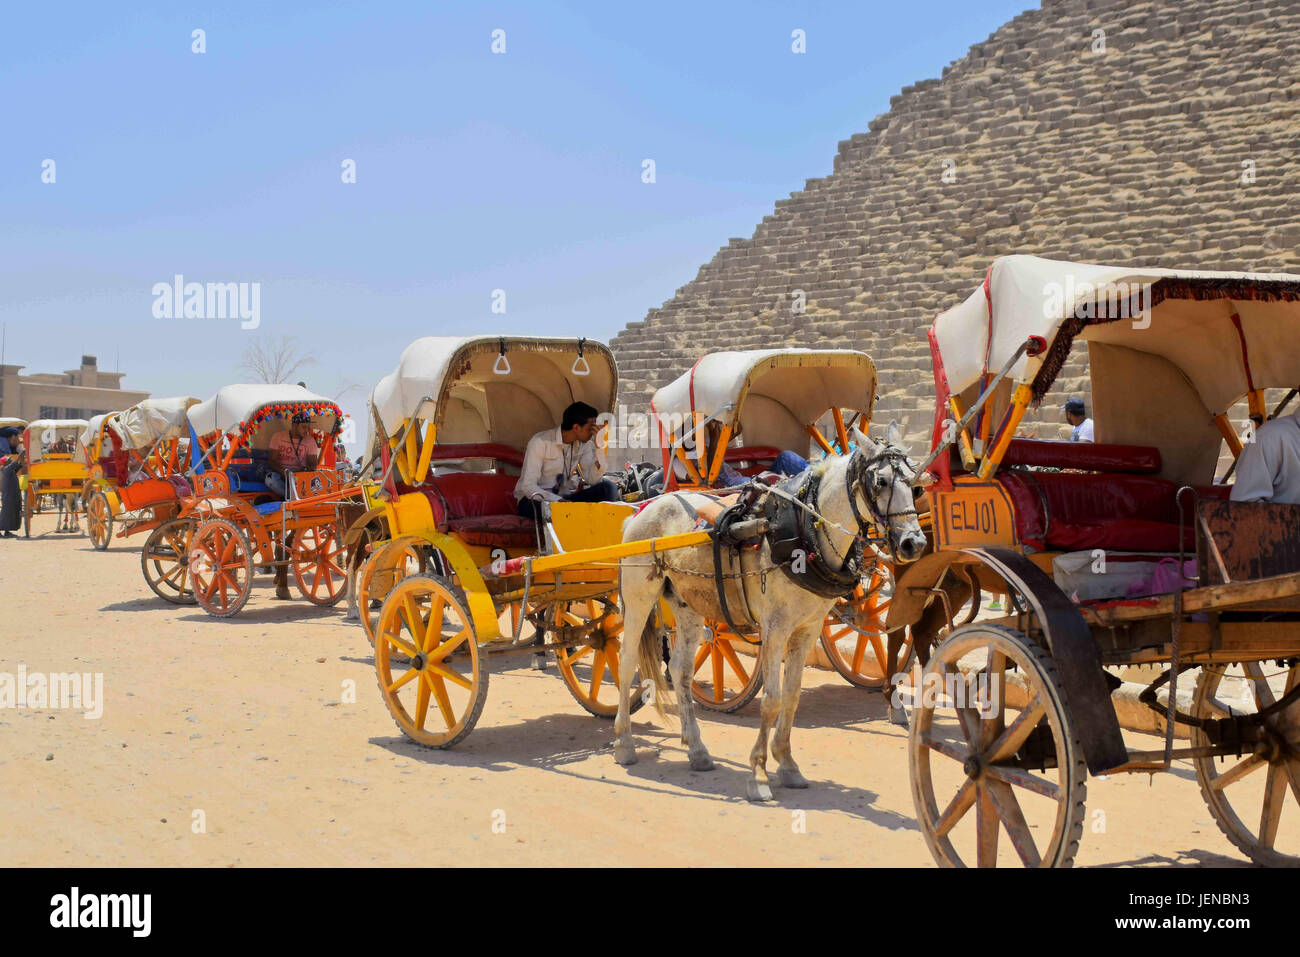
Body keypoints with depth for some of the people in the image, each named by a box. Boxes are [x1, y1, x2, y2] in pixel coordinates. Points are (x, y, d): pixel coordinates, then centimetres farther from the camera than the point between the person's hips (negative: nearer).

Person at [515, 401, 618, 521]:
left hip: (564, 497, 6)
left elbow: (593, 480, -6)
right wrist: (558, 501, -32)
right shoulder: (540, 442, -16)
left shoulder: (584, 444, 2)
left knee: (608, 487, -17)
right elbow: (528, 486, -20)